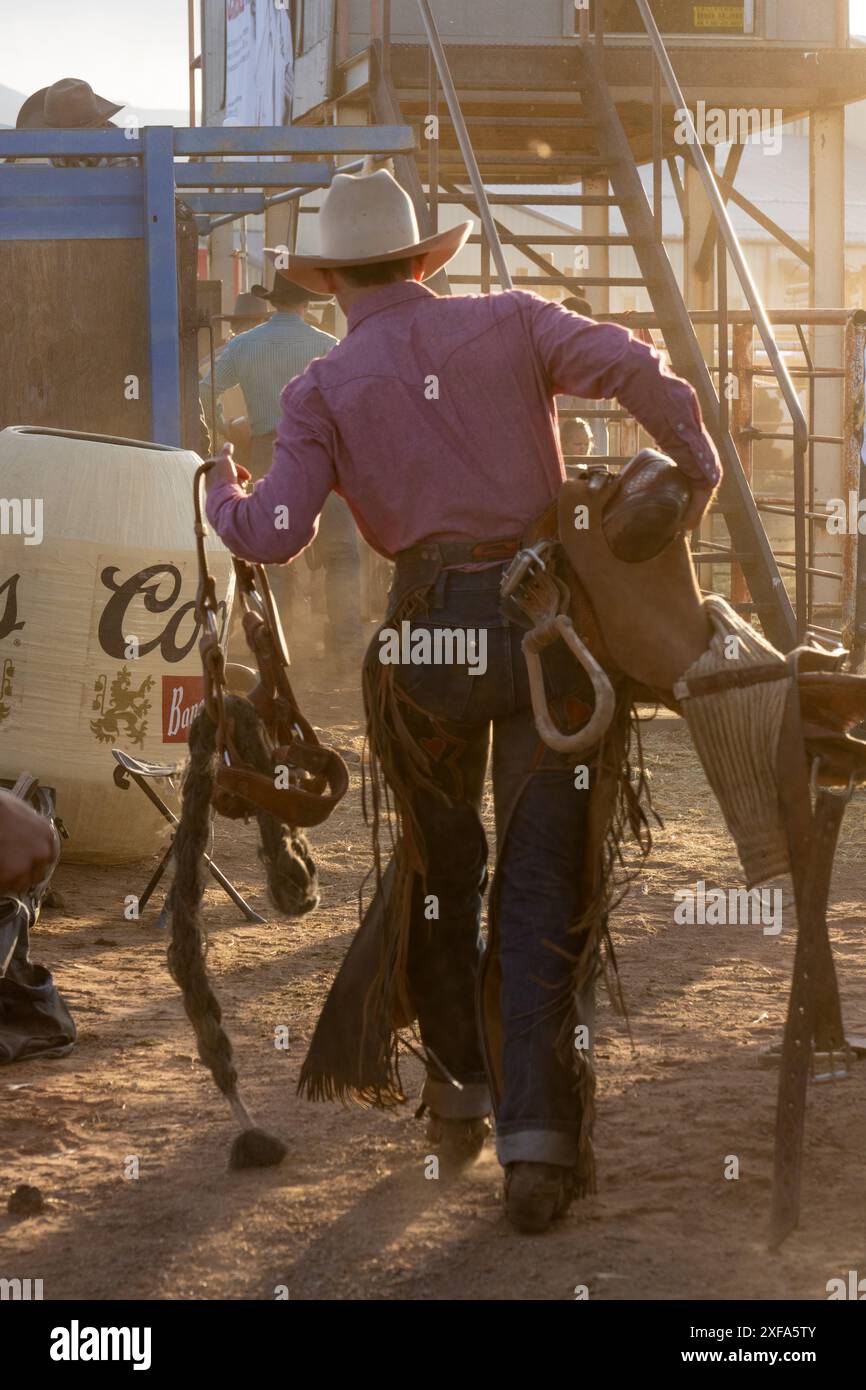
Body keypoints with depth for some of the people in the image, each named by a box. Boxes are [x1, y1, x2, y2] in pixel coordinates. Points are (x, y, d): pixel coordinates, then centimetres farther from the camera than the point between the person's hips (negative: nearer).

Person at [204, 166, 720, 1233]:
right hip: (548, 617, 0)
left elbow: (276, 535, -5)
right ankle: (536, 1133, -10)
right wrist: (697, 469, 8)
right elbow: (637, 371, -7)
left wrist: (221, 494, 17)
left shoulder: (324, 389, 5)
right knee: (540, 884, 0)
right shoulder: (509, 324, 8)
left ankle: (458, 1080, 30)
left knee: (438, 864, 22)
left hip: (429, 634, 0)